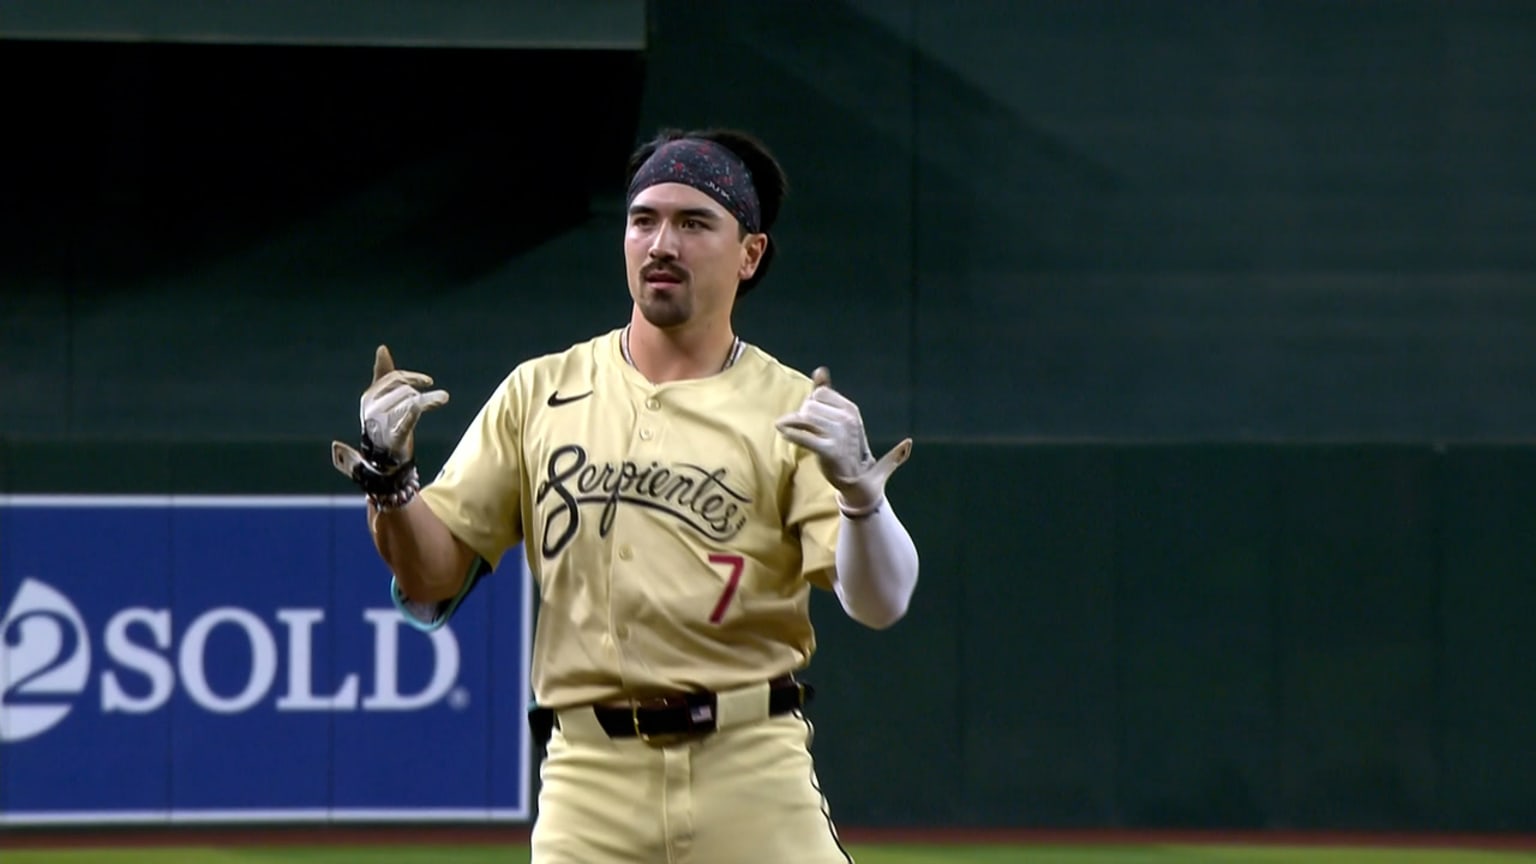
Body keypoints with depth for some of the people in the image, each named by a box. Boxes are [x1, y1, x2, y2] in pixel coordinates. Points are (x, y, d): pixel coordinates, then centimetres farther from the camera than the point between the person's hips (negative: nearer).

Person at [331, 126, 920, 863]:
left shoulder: (792, 410, 3)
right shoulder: (540, 394, 11)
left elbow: (880, 604, -8)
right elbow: (431, 576, 11)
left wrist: (858, 492, -28)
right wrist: (387, 478, -9)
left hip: (751, 776, -2)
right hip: (590, 774, 2)